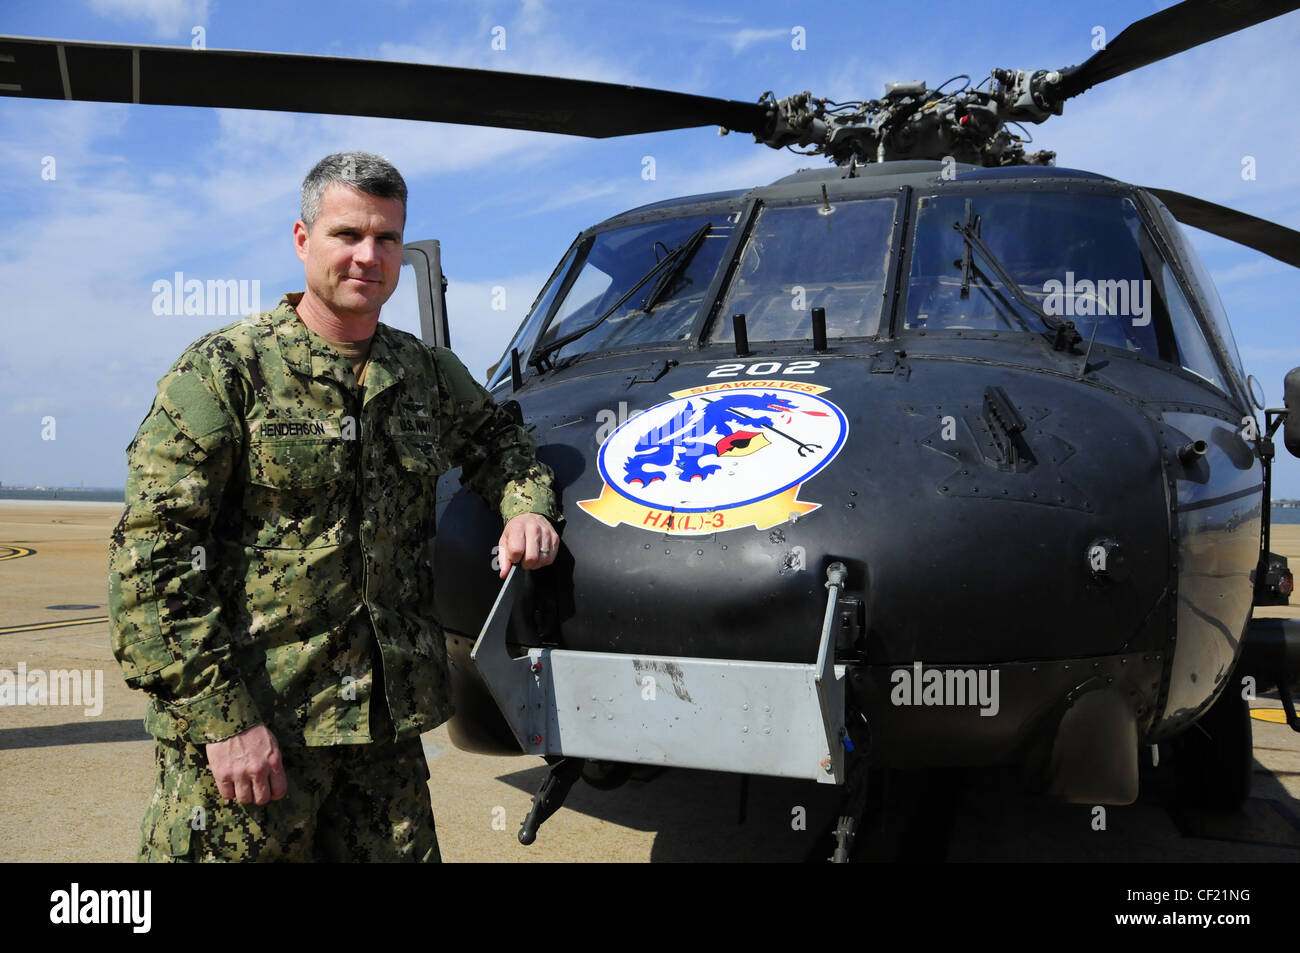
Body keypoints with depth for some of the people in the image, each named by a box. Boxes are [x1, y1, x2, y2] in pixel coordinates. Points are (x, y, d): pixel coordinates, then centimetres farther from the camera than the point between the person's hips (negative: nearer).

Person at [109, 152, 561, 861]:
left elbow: (494, 438, 28)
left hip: (387, 721, 5)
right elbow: (152, 554, -10)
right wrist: (222, 716, -16)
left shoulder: (425, 371, 10)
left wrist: (525, 504, 5)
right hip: (249, 726, -4)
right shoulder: (225, 369, -6)